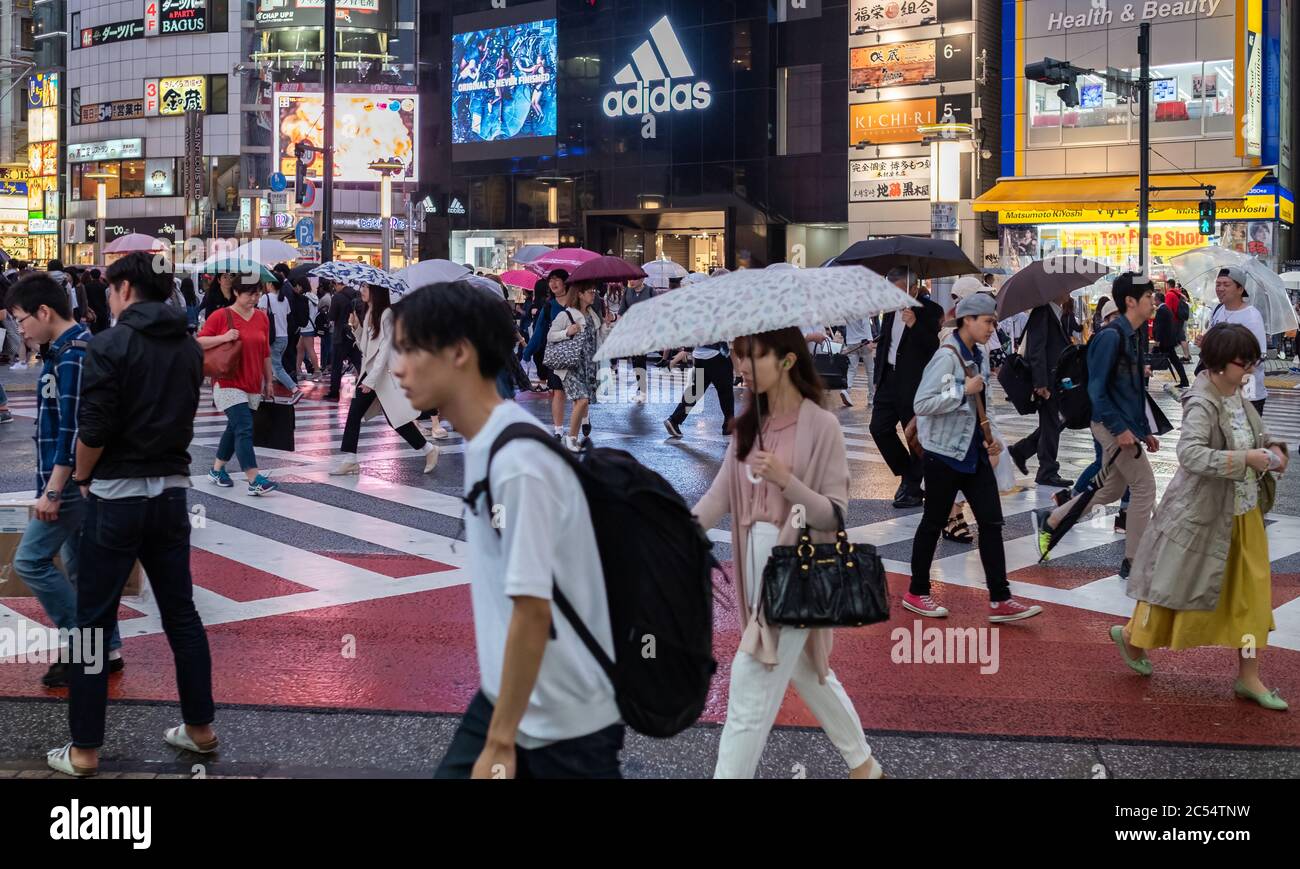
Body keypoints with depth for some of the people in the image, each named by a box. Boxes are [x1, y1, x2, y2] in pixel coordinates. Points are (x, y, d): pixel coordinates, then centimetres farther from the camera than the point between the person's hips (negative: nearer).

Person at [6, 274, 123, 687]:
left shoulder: (71, 355, -18)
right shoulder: (73, 348, 13)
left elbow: (73, 430, -23)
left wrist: (52, 491, -23)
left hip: (73, 481, -10)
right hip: (77, 481, 10)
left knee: (30, 561, -5)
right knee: (80, 567, 14)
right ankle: (105, 650, 19)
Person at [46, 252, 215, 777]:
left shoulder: (110, 345, -13)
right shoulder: (189, 348, 5)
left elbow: (94, 429, -16)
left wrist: (82, 476, 0)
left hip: (117, 495, -5)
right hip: (171, 491, 6)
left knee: (94, 621, 4)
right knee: (181, 613, 14)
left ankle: (84, 750, 10)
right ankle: (200, 728, 21)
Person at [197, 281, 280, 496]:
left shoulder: (261, 317, 9)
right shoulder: (221, 317, -6)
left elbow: (266, 353, 16)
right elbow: (199, 342, -5)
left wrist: (269, 381, 16)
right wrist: (223, 337, -20)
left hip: (253, 385, 6)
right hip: (228, 383, -6)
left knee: (235, 428, 16)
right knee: (244, 429, -15)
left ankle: (217, 470, 32)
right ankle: (254, 481, -19)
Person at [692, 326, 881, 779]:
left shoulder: (821, 425, -14)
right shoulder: (749, 423, 7)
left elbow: (834, 514, -14)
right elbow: (721, 493, -1)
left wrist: (786, 479, -28)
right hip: (756, 563, 8)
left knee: (751, 692, -6)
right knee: (807, 670, 22)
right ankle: (862, 763, 42)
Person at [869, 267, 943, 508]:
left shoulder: (930, 310, -11)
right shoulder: (892, 307, 10)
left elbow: (935, 348, -19)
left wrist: (914, 325, -30)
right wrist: (878, 376, 17)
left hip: (915, 383, -7)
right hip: (890, 378, 7)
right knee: (879, 428, 5)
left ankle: (912, 489, 13)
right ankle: (907, 474, 23)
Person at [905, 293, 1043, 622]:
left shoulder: (979, 357, 10)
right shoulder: (947, 357, -15)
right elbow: (921, 404, -21)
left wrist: (991, 437, 6)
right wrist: (963, 390, -21)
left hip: (974, 454, 8)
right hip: (944, 453, -7)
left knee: (991, 522, 1)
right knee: (934, 523, 5)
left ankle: (1000, 601, 3)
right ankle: (916, 593, 20)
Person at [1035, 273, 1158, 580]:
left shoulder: (1133, 337, 12)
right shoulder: (1111, 336, -17)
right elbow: (1096, 389, -20)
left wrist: (1145, 430, 17)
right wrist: (1120, 429, -23)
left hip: (1127, 425, 10)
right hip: (1113, 426, -10)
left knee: (1111, 489, 16)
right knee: (1144, 486, -4)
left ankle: (1049, 520, 27)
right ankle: (1133, 562, 6)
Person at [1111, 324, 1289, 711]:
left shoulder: (1236, 396, 3)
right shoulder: (1202, 404, -23)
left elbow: (1257, 430, 20)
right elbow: (1191, 453, -35)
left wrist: (1272, 449, -1)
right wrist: (1246, 459, -34)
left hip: (1242, 512, 8)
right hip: (1202, 513, -8)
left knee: (1252, 592, 8)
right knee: (1176, 582, 9)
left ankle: (1248, 678, 18)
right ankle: (1132, 636, 37)